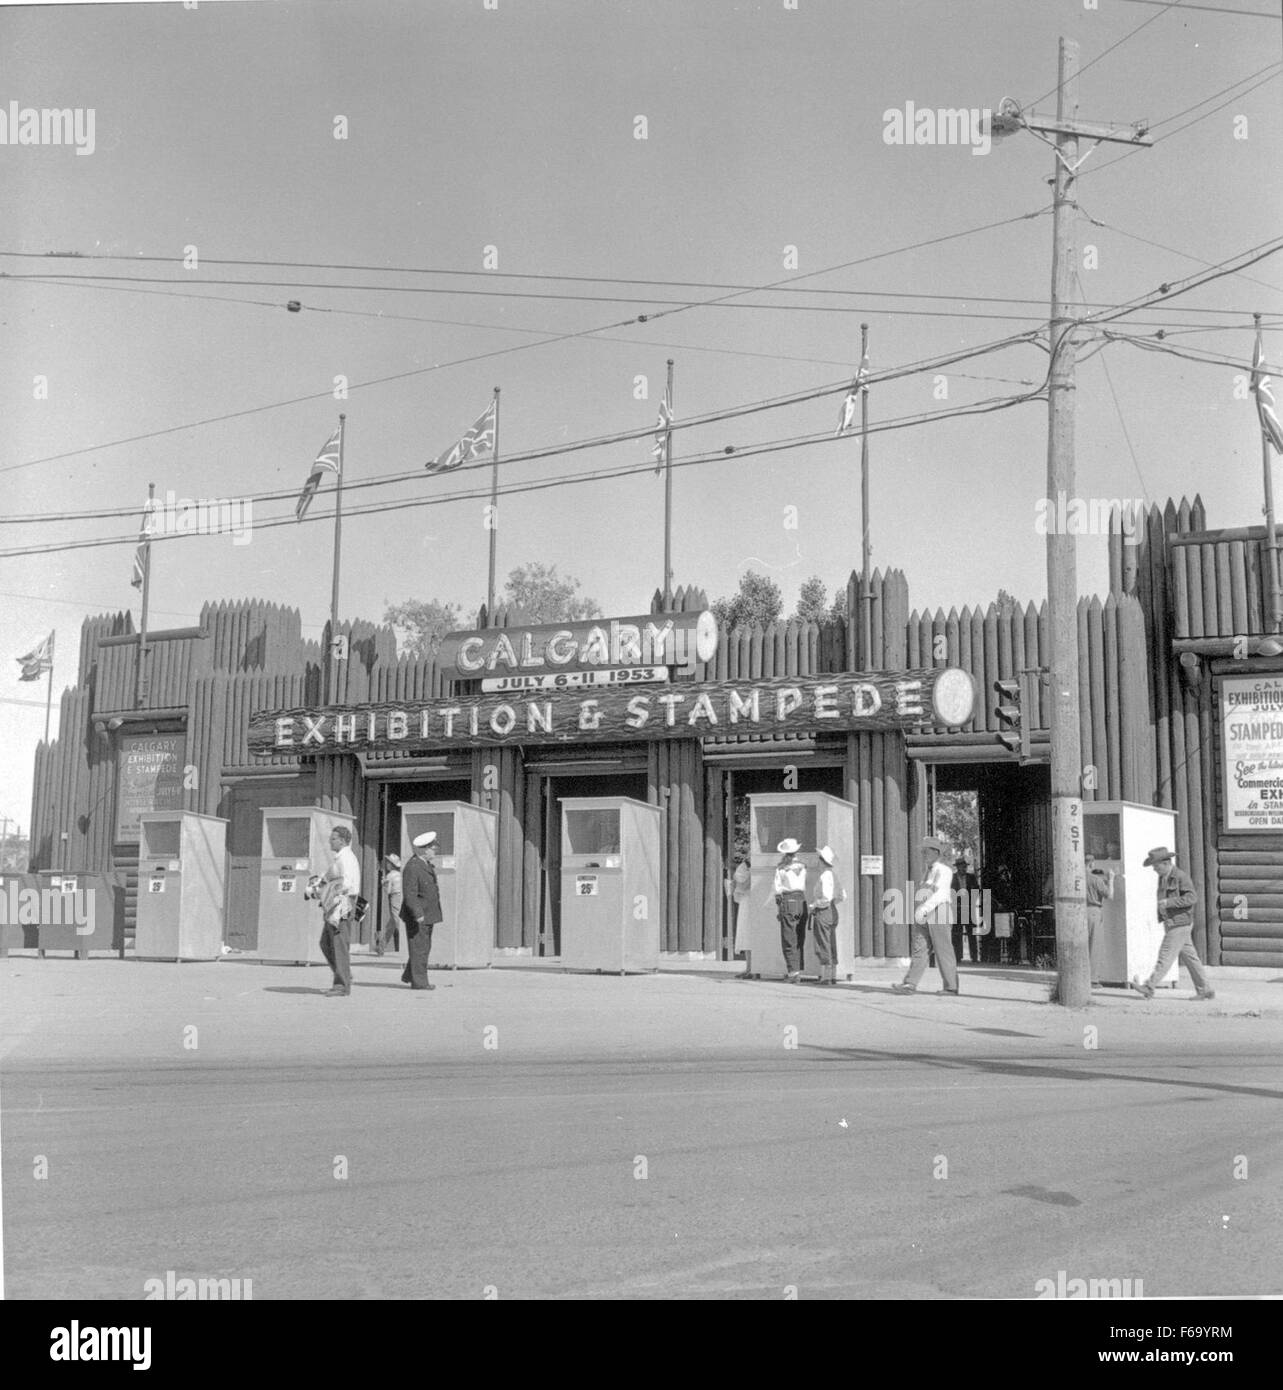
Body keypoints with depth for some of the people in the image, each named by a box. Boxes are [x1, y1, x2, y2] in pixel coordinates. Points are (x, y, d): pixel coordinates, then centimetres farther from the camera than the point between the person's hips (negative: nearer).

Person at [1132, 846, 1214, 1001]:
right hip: (1171, 924, 9)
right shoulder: (1162, 878, 14)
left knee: (1166, 956, -8)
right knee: (1189, 957, 10)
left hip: (1180, 923, -9)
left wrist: (1168, 902, -21)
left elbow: (1190, 898, -18)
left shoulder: (1181, 877, -12)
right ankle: (1205, 991, 14)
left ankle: (1149, 987, -10)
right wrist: (1161, 918, 8)